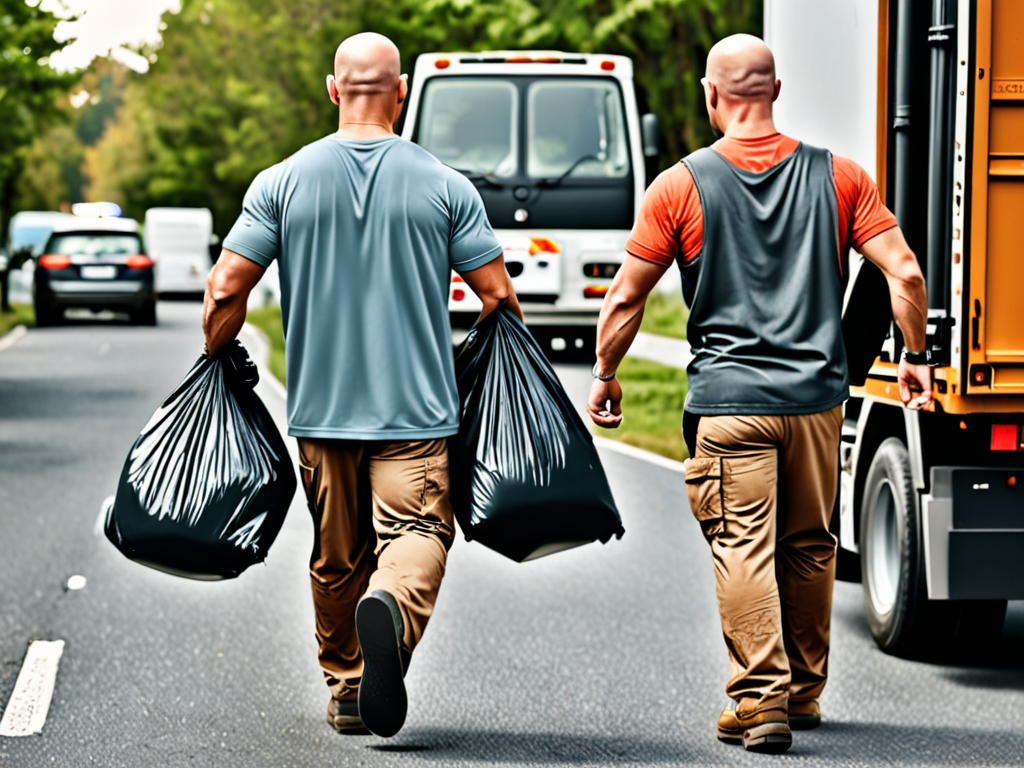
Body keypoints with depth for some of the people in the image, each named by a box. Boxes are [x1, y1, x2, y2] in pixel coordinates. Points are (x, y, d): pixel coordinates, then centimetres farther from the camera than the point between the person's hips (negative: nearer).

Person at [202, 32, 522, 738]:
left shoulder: (283, 182, 0)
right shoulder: (445, 186, -3)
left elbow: (226, 289, -4)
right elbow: (498, 295, -1)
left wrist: (217, 361, 14)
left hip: (321, 408, 2)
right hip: (418, 409, -2)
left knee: (336, 558, 15)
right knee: (418, 531, -5)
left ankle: (346, 687, 24)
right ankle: (391, 609, -36)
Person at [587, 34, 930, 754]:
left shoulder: (681, 186, -2)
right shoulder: (838, 177, 4)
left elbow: (625, 298, 1)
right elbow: (905, 274, 0)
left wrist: (605, 374, 15)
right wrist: (916, 357, 14)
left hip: (728, 402, -3)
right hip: (817, 397, 3)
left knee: (744, 550, -2)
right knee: (809, 547, 15)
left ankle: (761, 701, -9)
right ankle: (804, 692, 27)